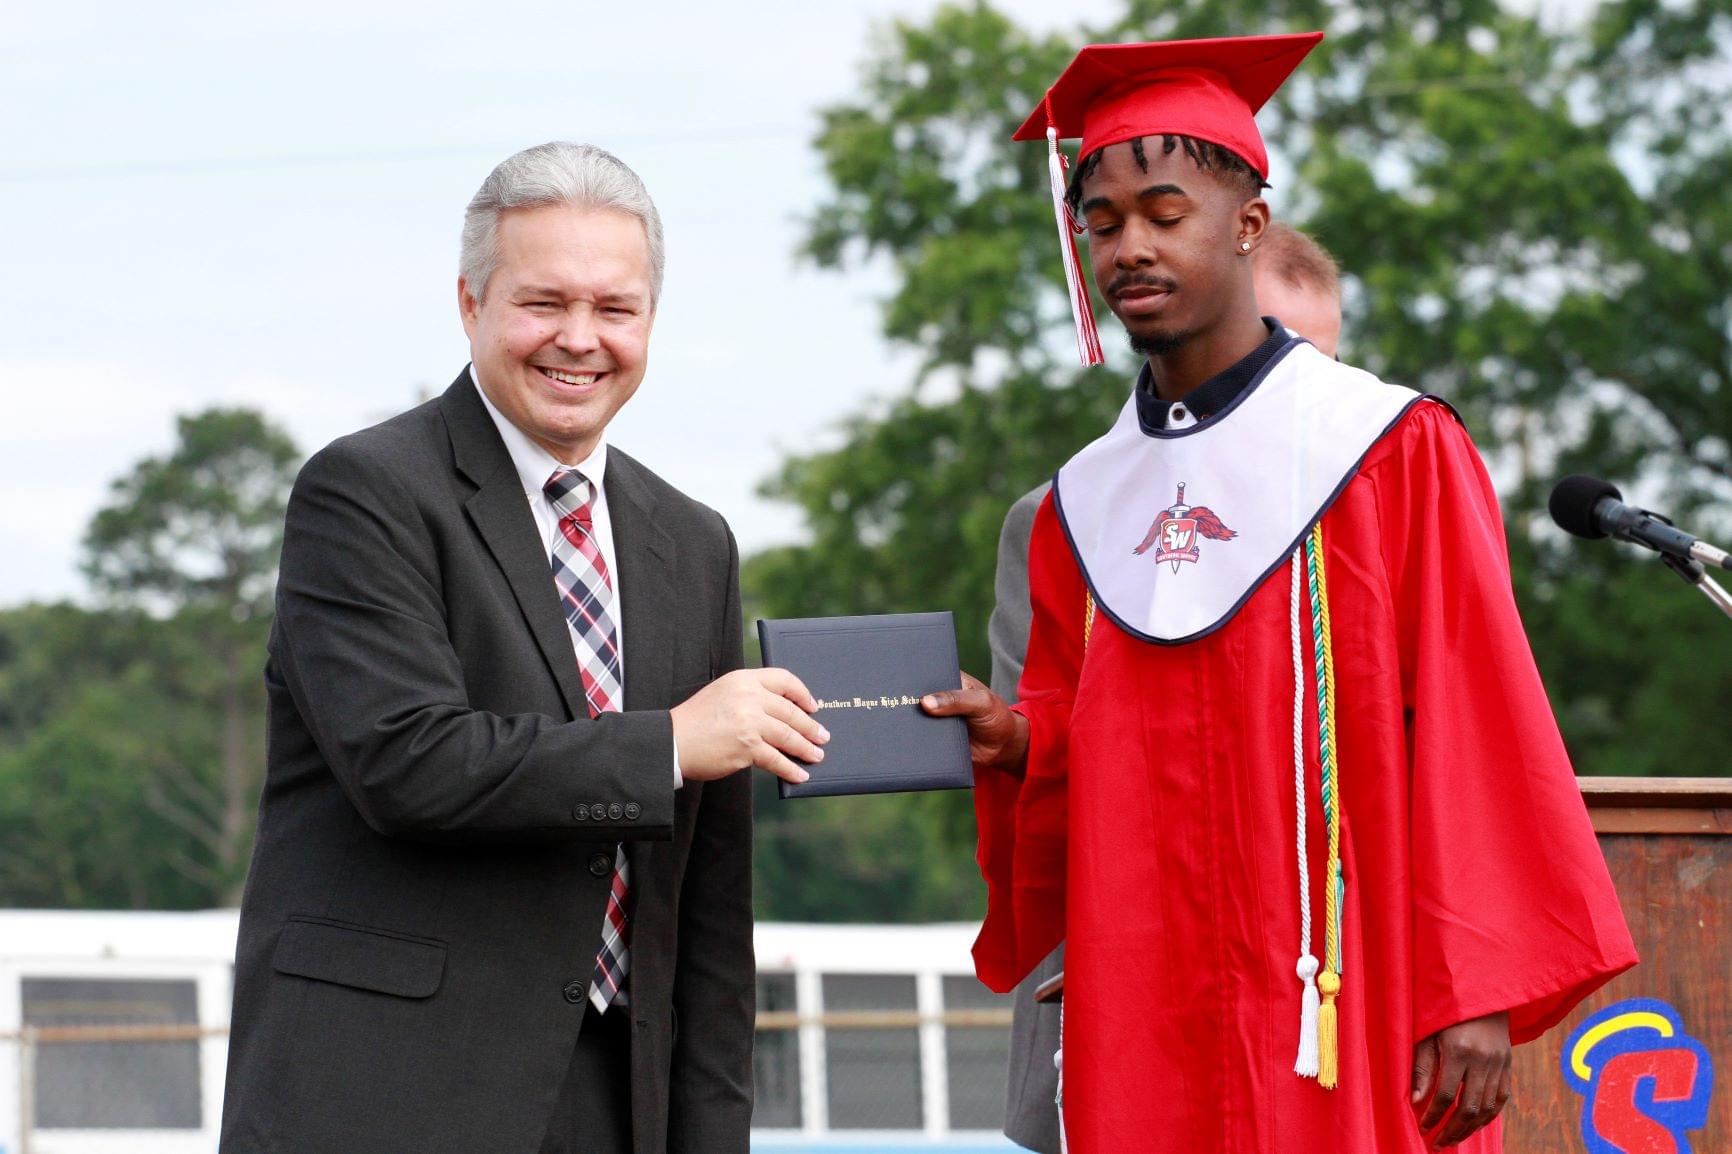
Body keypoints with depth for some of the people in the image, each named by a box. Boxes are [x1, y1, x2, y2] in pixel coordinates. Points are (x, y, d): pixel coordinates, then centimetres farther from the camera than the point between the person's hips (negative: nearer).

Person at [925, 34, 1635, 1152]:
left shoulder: (1396, 453, -2)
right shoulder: (1083, 506, 13)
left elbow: (1476, 727, -6)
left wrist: (1476, 998, -12)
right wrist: (1019, 741, -3)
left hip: (1346, 1010, -4)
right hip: (1143, 1029, 4)